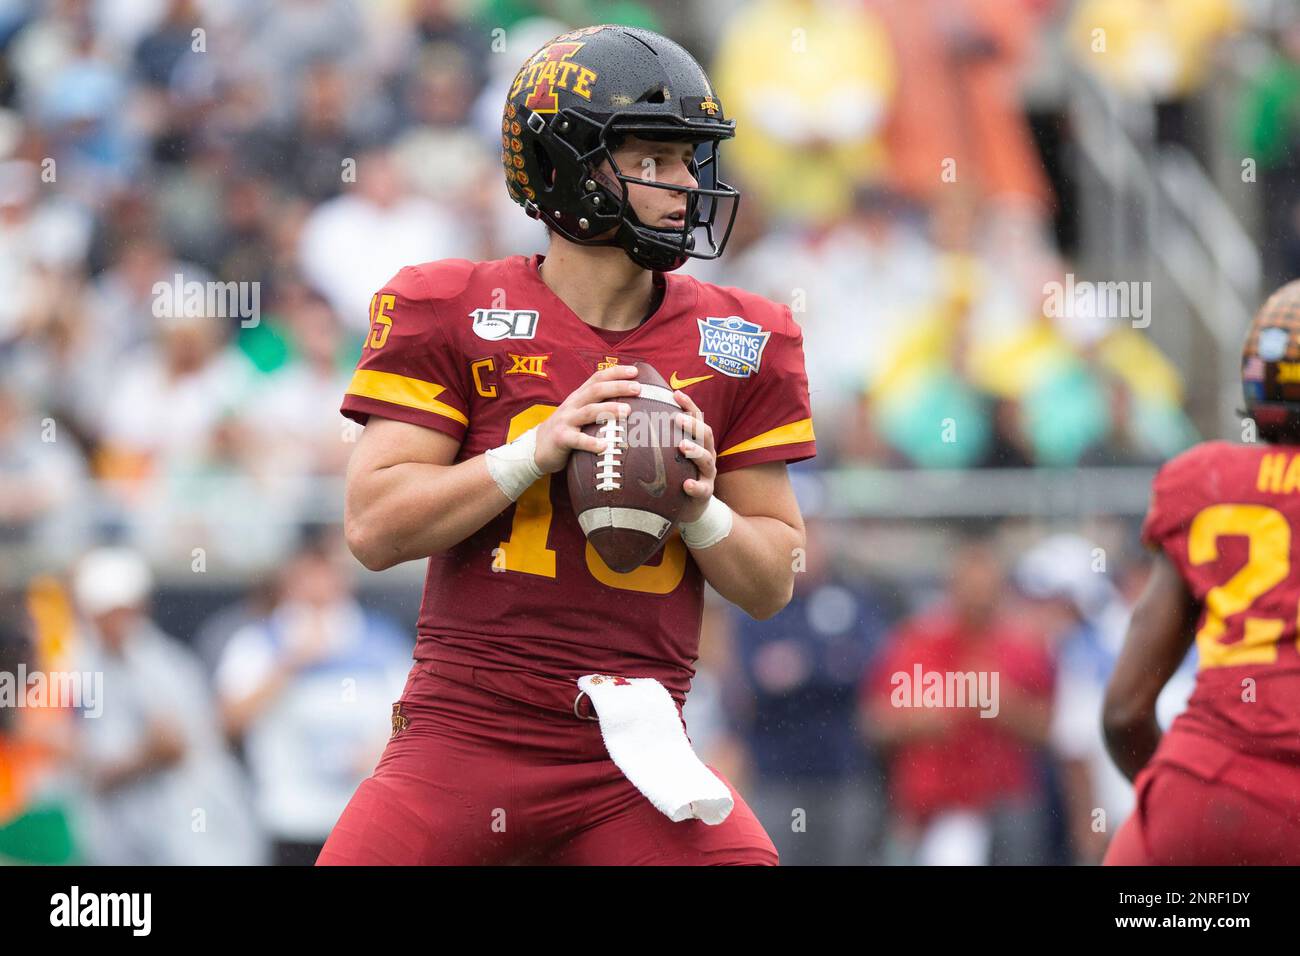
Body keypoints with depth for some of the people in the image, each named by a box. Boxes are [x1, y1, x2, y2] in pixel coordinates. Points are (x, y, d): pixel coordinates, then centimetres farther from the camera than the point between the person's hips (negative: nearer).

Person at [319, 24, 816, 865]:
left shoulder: (738, 344, 7)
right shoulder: (451, 313, 0)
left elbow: (772, 586, 10)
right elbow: (375, 528, -7)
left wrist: (699, 508, -10)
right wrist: (539, 451, -17)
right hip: (464, 738, -2)